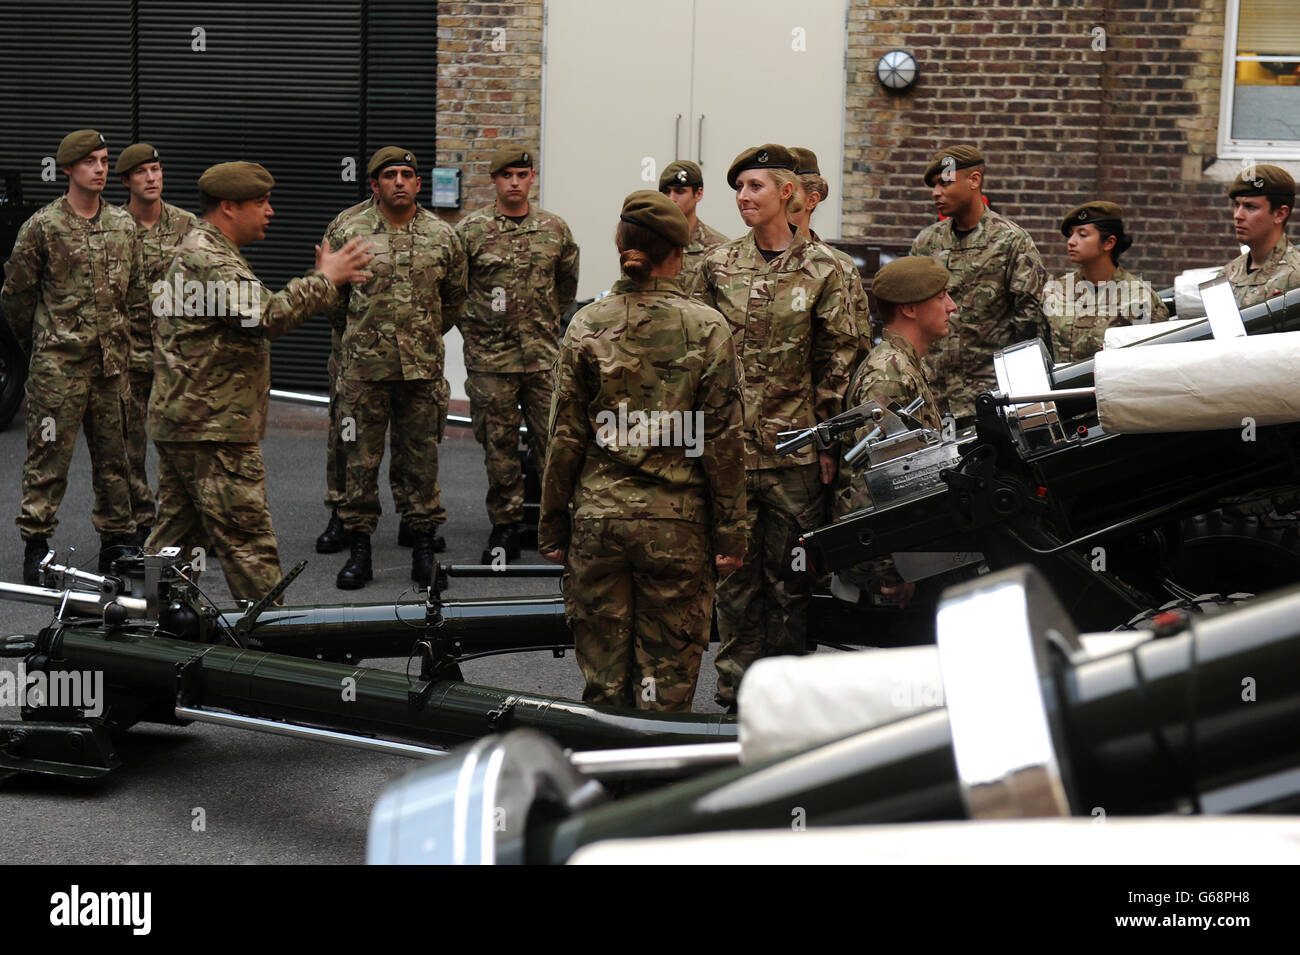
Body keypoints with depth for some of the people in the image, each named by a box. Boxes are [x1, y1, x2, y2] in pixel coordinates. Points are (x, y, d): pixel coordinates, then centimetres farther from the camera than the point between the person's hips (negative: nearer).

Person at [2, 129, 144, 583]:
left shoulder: (123, 225, 9)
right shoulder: (42, 226, -5)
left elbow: (136, 291, 19)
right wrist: (40, 344, 8)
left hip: (111, 363, 5)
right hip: (58, 364, -4)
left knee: (113, 455, 10)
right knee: (49, 454, -2)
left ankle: (117, 543, 20)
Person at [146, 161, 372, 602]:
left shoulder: (203, 251, 21)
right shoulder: (207, 258, -16)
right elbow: (268, 316, -26)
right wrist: (323, 280, -17)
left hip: (182, 421, 11)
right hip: (213, 429, -11)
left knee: (177, 534, 14)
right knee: (247, 541, -5)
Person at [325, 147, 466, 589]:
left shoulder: (443, 236, 5)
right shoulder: (348, 234, 0)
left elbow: (454, 299, 17)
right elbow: (330, 295, 12)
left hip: (423, 367, 1)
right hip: (364, 366, -1)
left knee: (422, 457, 6)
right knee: (361, 457, 2)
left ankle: (423, 547, 15)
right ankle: (359, 549, 11)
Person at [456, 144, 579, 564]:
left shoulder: (555, 229, 7)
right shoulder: (469, 230, -1)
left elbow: (568, 286, 20)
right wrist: (473, 326, 6)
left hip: (545, 357, 1)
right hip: (490, 359, -1)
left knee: (553, 442, 2)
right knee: (499, 446, 4)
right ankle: (505, 526, 13)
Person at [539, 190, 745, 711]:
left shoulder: (587, 325, -1)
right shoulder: (707, 328, -5)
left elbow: (566, 437, 1)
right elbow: (723, 442, -4)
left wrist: (552, 526, 9)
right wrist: (730, 533, 3)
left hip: (597, 517, 1)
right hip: (677, 524, -1)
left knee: (603, 678, 11)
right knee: (667, 681, 7)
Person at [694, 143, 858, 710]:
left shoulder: (821, 270, 1)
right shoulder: (718, 265, 7)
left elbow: (838, 357, 3)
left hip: (794, 444, -1)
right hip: (729, 442, 1)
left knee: (791, 569, 4)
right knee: (736, 568, 3)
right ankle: (735, 690, 11)